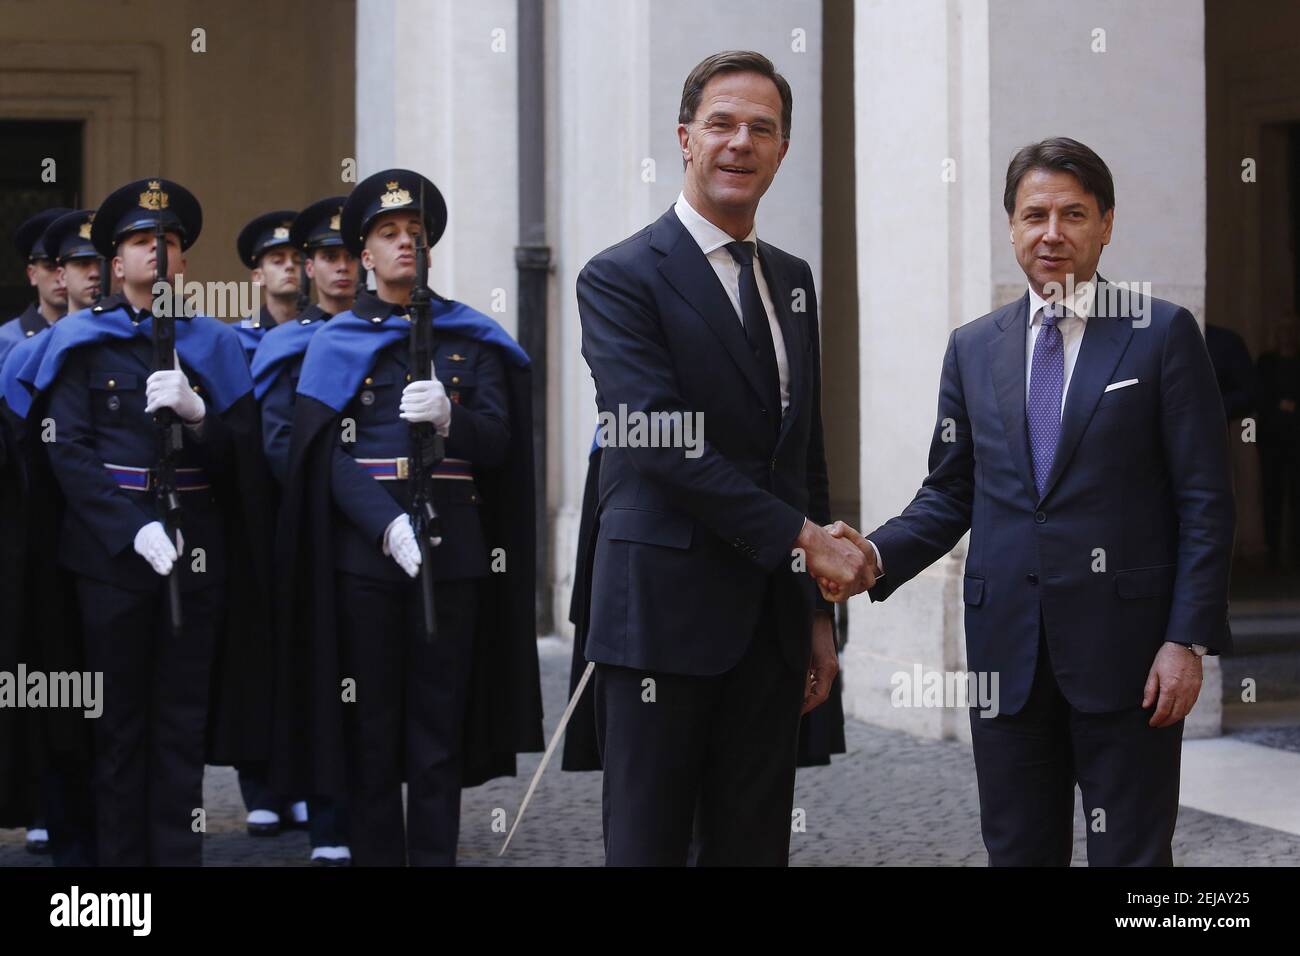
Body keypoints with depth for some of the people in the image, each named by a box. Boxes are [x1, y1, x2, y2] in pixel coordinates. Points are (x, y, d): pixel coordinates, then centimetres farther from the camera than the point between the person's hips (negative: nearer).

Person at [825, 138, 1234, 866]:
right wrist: (878, 555, -5)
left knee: (1131, 854, 1)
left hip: (1124, 646, -4)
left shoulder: (1163, 335, 0)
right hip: (1007, 649, 4)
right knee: (1018, 852, 9)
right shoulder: (974, 348, 11)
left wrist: (1189, 639, -11)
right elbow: (950, 495, 14)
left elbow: (1205, 502, -3)